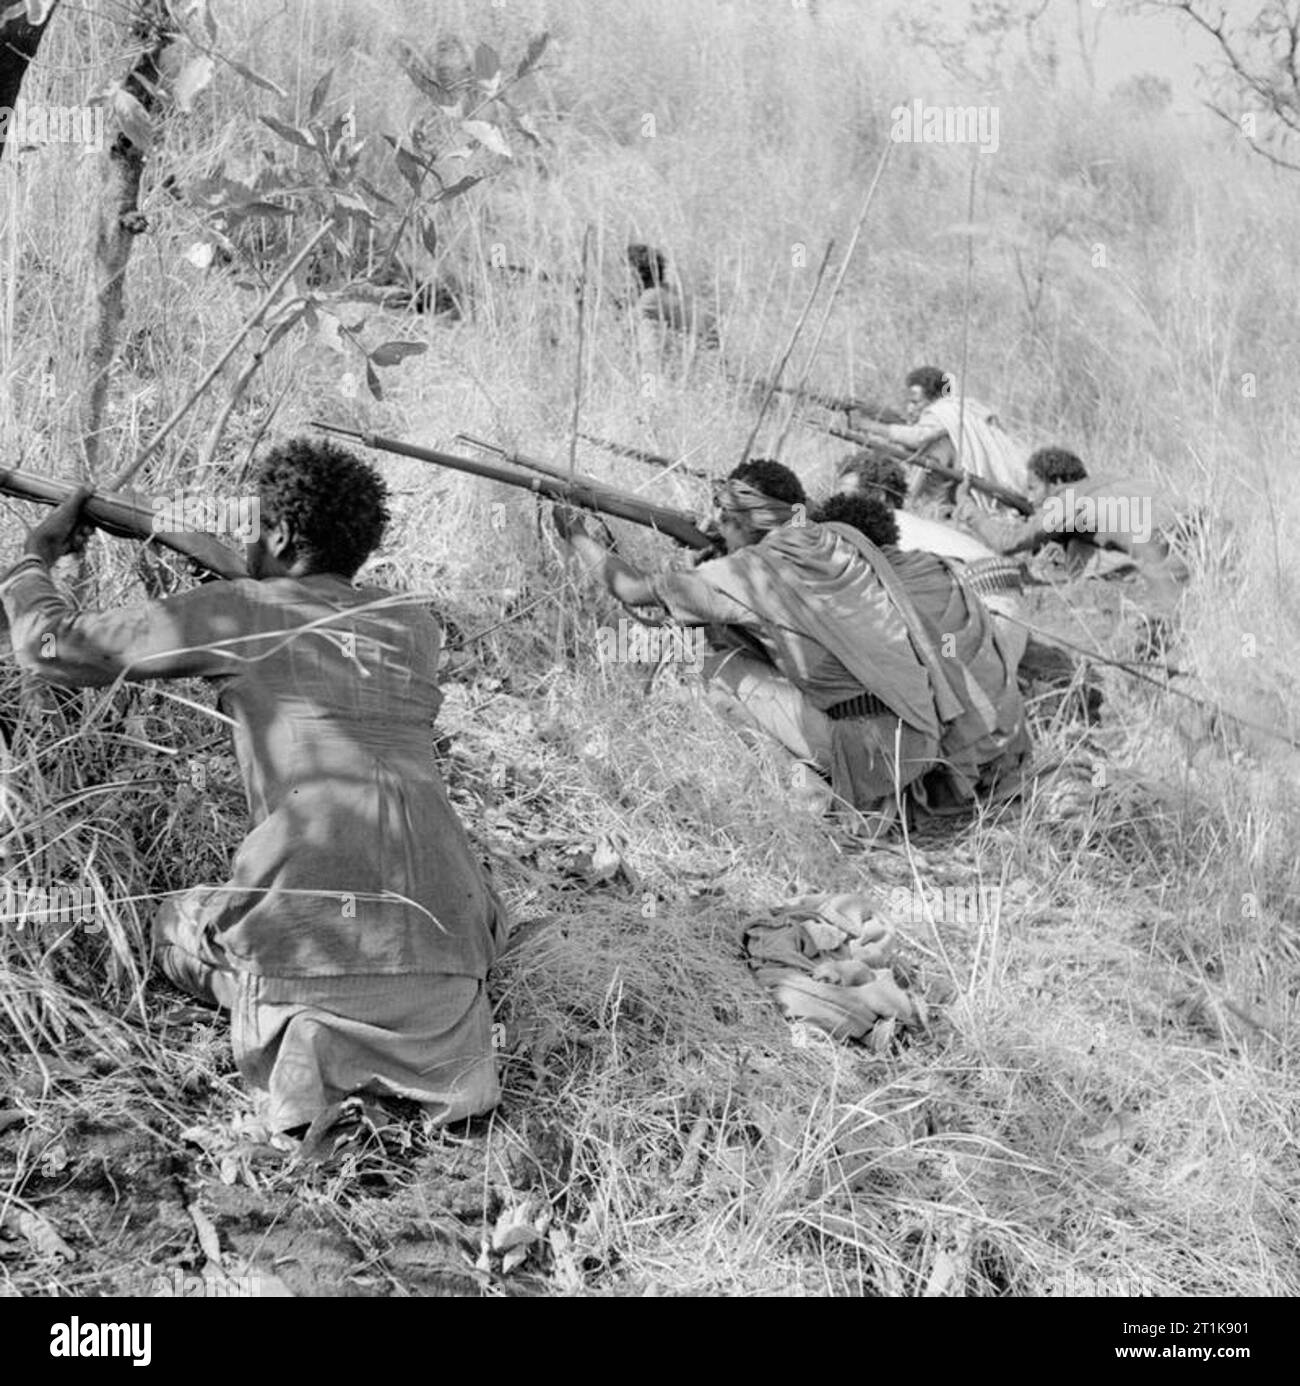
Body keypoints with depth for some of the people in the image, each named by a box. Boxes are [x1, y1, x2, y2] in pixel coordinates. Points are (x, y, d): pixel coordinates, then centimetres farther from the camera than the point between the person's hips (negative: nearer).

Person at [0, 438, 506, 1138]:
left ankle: (292, 1026, 0)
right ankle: (442, 1047, 5)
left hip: (314, 912, -2)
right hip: (444, 917, 3)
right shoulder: (414, 625, 19)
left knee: (178, 923, 29)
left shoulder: (238, 611, 7)